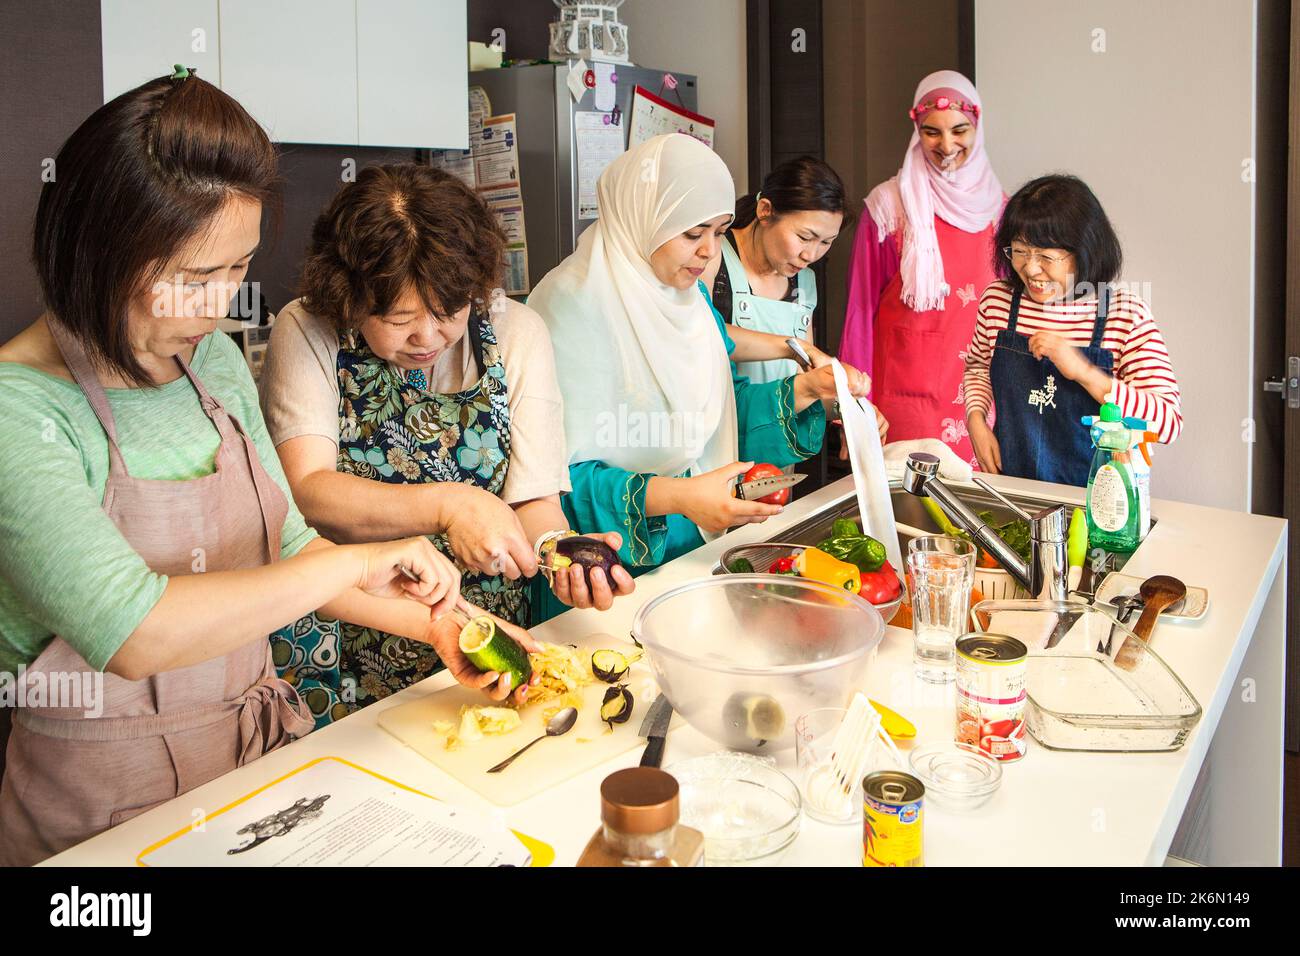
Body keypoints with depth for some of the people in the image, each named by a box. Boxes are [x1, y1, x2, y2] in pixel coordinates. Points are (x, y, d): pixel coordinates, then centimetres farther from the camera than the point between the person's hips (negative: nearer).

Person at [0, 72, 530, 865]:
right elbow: (131, 633, -28)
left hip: (263, 746, 6)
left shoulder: (216, 361, 4)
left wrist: (437, 622, 0)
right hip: (104, 810, -5)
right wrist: (355, 563, -21)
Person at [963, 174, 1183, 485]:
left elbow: (1169, 425, -11)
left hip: (1090, 496, -2)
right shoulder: (997, 299, 2)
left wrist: (1085, 372, -20)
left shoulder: (1127, 313, -7)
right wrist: (977, 420, 3)